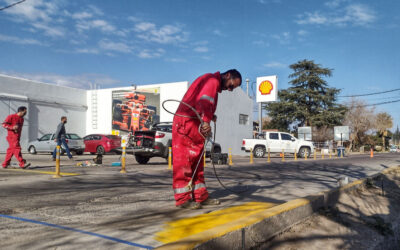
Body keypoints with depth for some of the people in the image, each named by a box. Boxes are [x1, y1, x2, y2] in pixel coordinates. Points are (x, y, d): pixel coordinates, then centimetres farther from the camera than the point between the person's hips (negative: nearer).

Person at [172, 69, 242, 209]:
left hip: (194, 125, 11)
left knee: (197, 161, 10)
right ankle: (183, 199, -6)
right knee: (184, 160, -9)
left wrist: (211, 117, 4)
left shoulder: (214, 84, 24)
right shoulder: (213, 80, -8)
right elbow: (204, 101, -25)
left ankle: (200, 196, 16)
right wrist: (205, 121, -37)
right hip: (186, 123, -11)